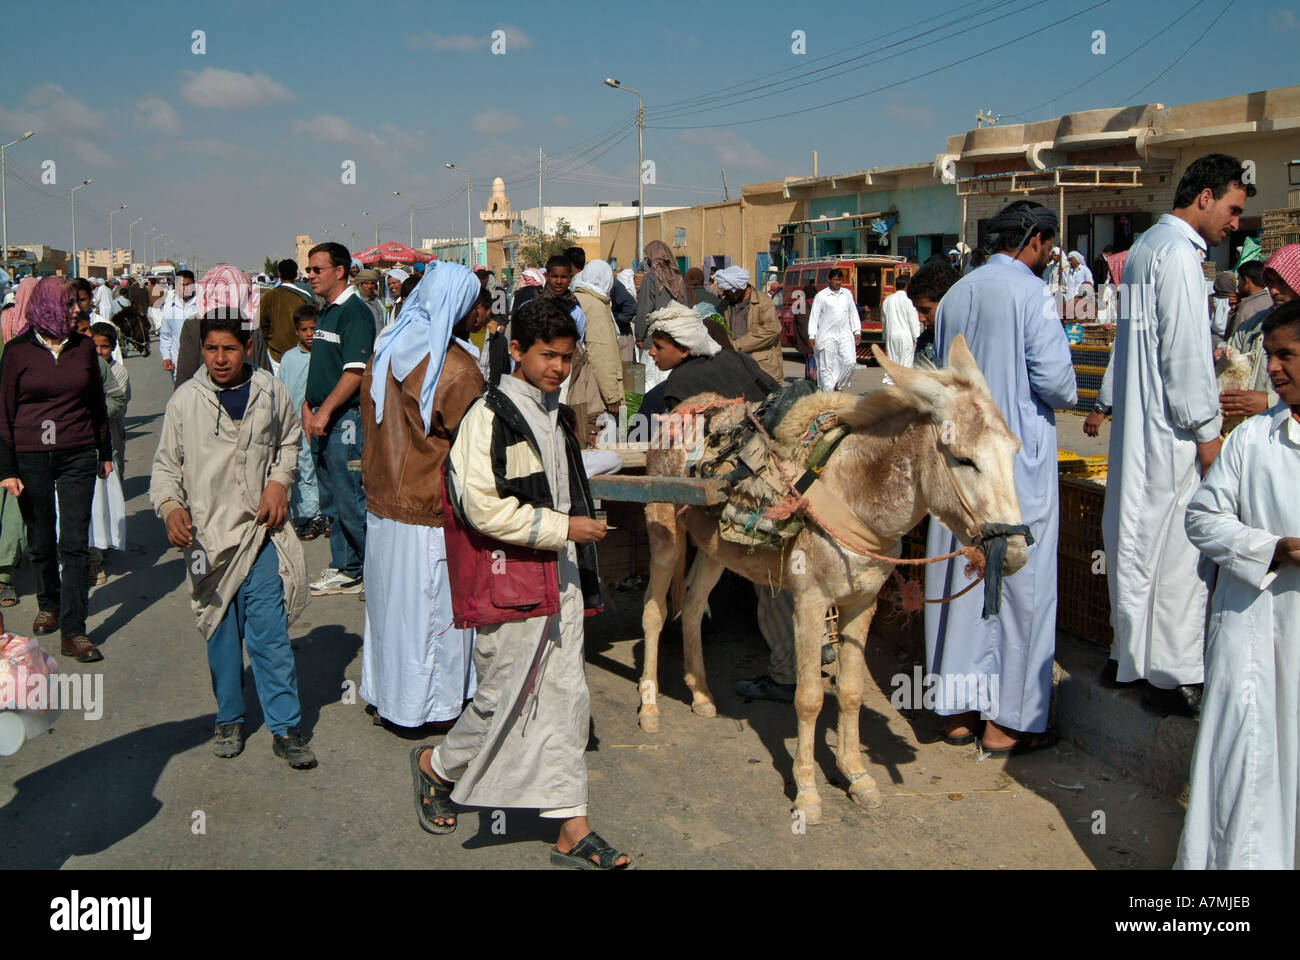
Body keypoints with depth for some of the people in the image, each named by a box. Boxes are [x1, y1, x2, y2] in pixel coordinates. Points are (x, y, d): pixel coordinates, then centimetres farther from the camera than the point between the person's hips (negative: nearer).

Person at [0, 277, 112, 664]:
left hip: (77, 456, 1)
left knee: (75, 544, -4)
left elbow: (98, 403, 14)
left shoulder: (84, 347, 4)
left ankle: (73, 632, -2)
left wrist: (105, 452, 17)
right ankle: (48, 606, 36)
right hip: (31, 458, -1)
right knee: (41, 542, 12)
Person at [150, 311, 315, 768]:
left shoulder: (270, 391, 1)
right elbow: (166, 464, 8)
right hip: (208, 534, 1)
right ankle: (229, 719, 28)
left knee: (269, 631, -4)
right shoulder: (185, 399, 0)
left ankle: (285, 727, 6)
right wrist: (170, 506, -10)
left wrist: (279, 480, 2)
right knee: (221, 631, 10)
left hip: (260, 529, 0)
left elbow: (289, 441, 19)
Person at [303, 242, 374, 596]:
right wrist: (308, 407, 13)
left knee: (350, 500, -6)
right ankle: (343, 569, 23)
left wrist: (325, 410, -21)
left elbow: (356, 370, -21)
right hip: (322, 420, 10)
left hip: (346, 418, -10)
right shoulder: (325, 313, 16)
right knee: (330, 501, 14)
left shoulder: (354, 311, -12)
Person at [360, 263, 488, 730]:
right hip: (429, 508, -7)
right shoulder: (456, 367, -19)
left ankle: (383, 695, 30)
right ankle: (424, 702, 18)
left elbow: (371, 417, 12)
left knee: (387, 596, 17)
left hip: (380, 496, 7)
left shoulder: (387, 348, 4)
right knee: (431, 604, 6)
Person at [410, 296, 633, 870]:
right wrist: (560, 528, -17)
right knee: (507, 700, 2)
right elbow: (482, 507, -19)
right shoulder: (490, 416, -12)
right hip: (511, 582, -8)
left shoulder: (553, 415, 15)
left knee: (564, 699, 7)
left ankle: (572, 829, 13)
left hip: (560, 579, 8)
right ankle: (436, 764, 30)